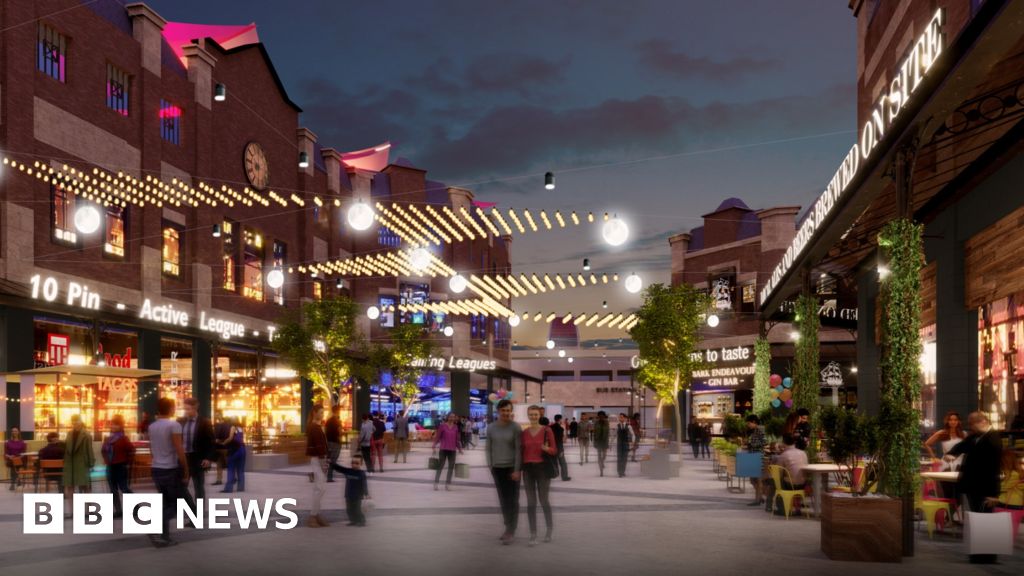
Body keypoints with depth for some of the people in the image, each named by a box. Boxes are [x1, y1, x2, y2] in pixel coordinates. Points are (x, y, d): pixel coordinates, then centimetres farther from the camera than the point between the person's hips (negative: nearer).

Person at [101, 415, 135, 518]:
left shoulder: (123, 439, -14)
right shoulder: (108, 439, 8)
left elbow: (131, 450, -18)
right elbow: (103, 451, 22)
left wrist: (128, 462, -13)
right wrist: (106, 460, 12)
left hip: (120, 467, -8)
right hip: (110, 467, 8)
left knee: (123, 488, -7)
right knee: (113, 490, 7)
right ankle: (118, 511, 12)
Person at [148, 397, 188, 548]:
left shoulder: (152, 427, 7)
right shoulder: (174, 425, -14)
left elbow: (152, 449, 13)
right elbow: (180, 451, -16)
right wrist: (186, 471, -9)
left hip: (156, 469, 6)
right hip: (171, 469, -6)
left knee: (165, 503, 14)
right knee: (174, 504, 4)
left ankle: (164, 537, 11)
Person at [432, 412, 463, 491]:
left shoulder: (456, 427, 7)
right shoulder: (443, 425, -4)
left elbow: (457, 439, 12)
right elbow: (438, 436, -3)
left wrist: (459, 448, 10)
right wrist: (434, 445, -11)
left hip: (452, 450, 4)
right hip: (443, 449, -4)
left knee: (451, 466, 5)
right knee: (440, 465, 0)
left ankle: (448, 484, 13)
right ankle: (436, 483, 8)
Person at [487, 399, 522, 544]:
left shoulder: (515, 427, -7)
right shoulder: (491, 428, 5)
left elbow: (519, 449, -8)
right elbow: (489, 448, 10)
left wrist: (517, 470, -12)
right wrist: (490, 466, 2)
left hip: (512, 468, -4)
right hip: (497, 468, 4)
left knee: (512, 500, -4)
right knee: (503, 499, 9)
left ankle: (511, 532, -2)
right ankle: (508, 528, 19)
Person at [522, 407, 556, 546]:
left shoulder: (547, 430, -5)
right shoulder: (524, 432, 6)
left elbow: (554, 451, -4)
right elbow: (522, 452, 12)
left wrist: (546, 449, -24)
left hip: (542, 468, -3)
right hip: (528, 469, 3)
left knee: (543, 501, 5)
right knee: (531, 502, 0)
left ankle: (549, 529, 28)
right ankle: (533, 535, 4)